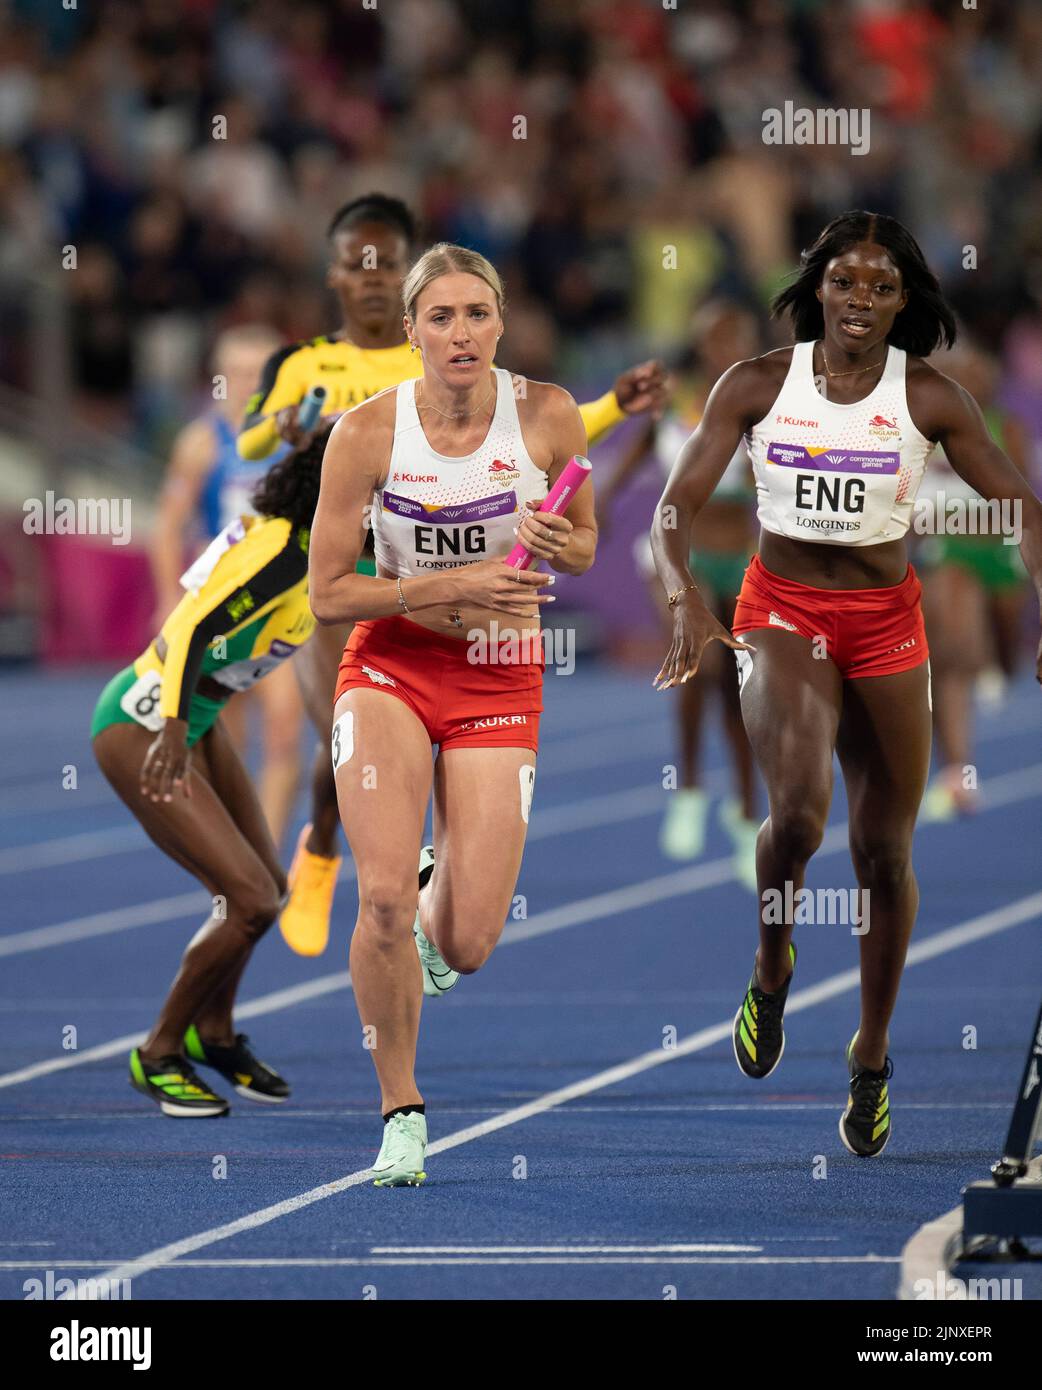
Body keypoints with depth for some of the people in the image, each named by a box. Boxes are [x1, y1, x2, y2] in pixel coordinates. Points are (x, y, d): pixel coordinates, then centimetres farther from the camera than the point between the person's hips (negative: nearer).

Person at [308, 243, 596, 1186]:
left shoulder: (546, 415, -8)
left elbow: (584, 547, 7)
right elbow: (327, 594, -7)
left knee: (466, 948, -6)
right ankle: (401, 1111, 0)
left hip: (501, 682, 1)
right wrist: (449, 587, -19)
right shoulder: (368, 431, -12)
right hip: (390, 665, -1)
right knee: (384, 897, -20)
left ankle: (446, 895, 33)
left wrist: (551, 543, -16)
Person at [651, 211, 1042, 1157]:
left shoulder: (929, 398, -6)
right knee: (798, 812, -27)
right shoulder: (758, 385, -7)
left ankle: (872, 1055, 26)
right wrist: (685, 598, -30)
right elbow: (675, 507, -10)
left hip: (886, 624, 2)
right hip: (782, 612, -2)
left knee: (885, 856, 5)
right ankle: (772, 970, 4)